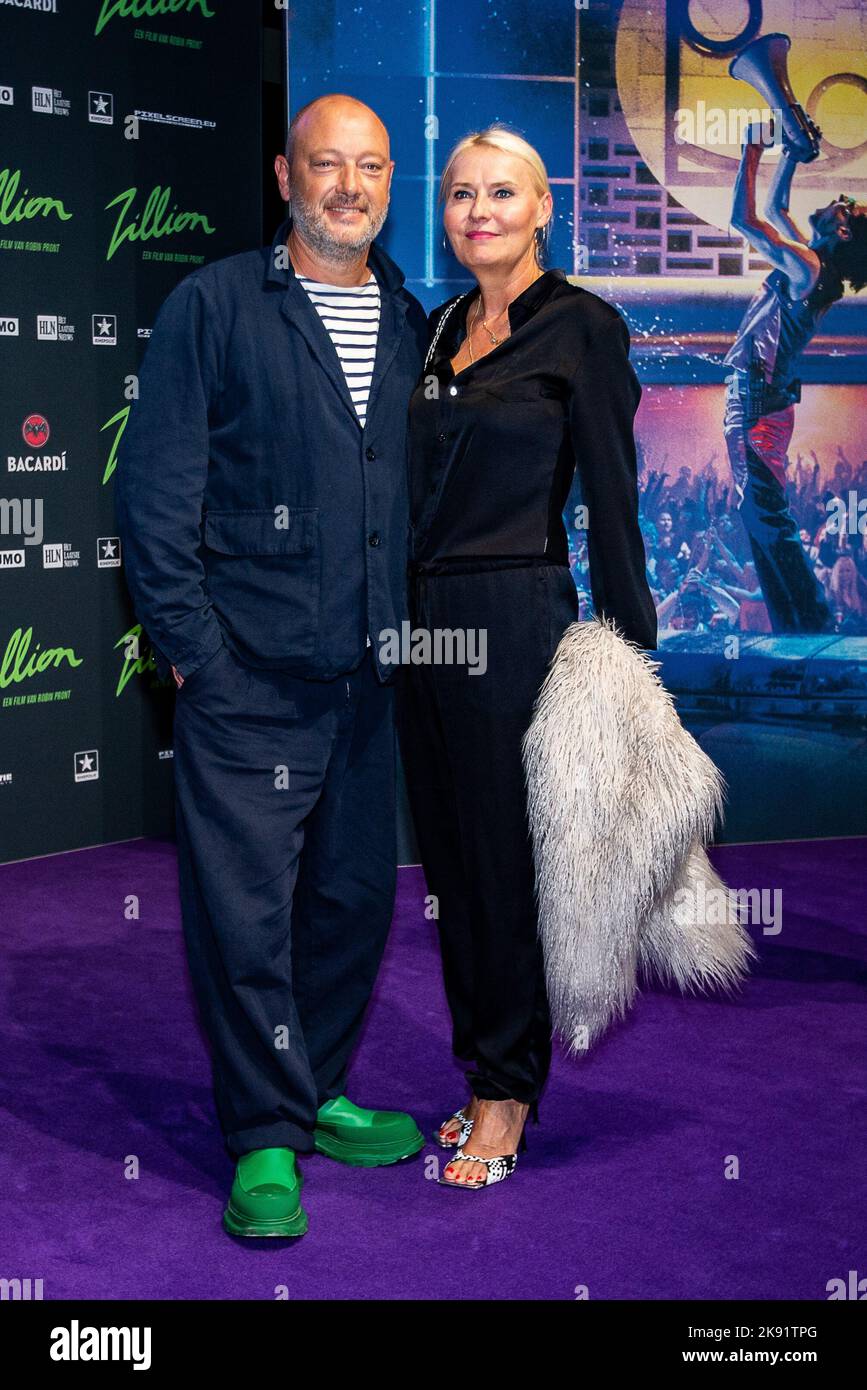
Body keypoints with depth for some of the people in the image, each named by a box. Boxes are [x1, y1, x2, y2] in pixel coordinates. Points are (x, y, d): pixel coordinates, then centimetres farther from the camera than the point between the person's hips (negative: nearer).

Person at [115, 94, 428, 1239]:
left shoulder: (411, 325, 12)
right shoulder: (214, 306, -1)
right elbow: (156, 489, -4)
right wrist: (189, 647, -8)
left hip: (371, 675, 5)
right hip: (248, 675, -5)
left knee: (355, 897, 13)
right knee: (245, 908, -2)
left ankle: (318, 1096, 30)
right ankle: (266, 1134, 13)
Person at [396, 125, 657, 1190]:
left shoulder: (582, 326, -6)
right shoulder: (441, 327, 14)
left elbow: (611, 500, -8)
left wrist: (630, 653, -9)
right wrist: (401, 614, 15)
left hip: (516, 623, -7)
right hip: (422, 621, 7)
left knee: (506, 863, 1)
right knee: (450, 859, 12)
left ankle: (506, 1092, 16)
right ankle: (483, 1069, 25)